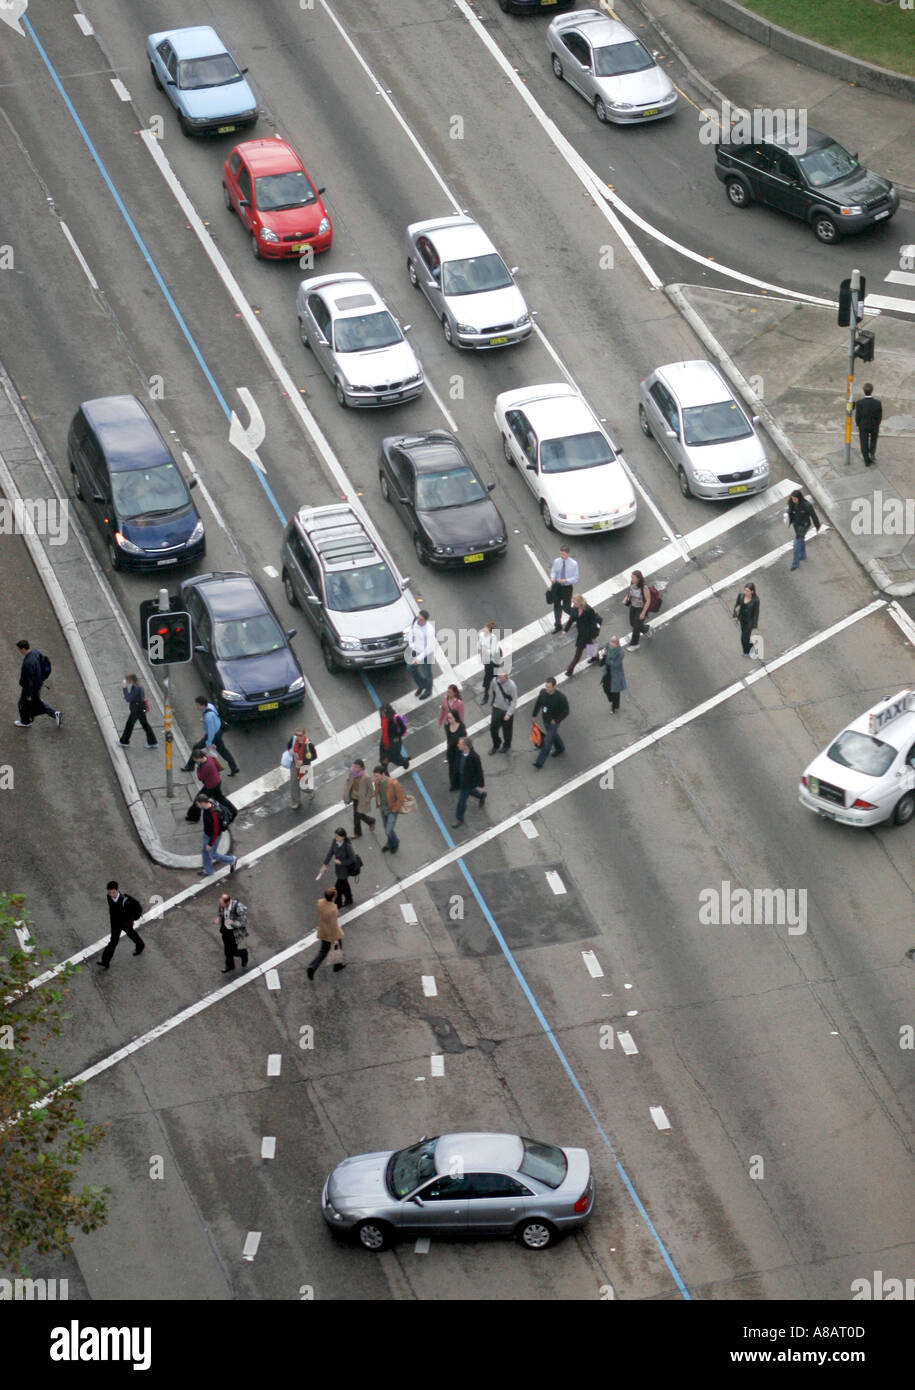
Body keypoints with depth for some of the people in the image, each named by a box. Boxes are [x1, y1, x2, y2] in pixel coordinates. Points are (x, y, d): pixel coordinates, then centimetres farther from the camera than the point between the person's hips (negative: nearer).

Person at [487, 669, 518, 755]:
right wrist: (491, 702, 20)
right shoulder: (495, 681, -13)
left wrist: (509, 713, -20)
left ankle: (506, 745, 42)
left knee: (507, 730, 15)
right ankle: (495, 745, 36)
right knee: (493, 728, 11)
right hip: (496, 709, 4)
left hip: (507, 711, -4)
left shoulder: (511, 685, -25)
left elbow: (514, 701, -18)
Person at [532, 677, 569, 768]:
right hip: (545, 720, 6)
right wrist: (534, 715, 4)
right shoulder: (543, 692, -15)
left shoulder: (560, 697, -29)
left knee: (547, 742, 0)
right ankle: (560, 748, 56)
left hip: (554, 722, -6)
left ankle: (540, 761, 8)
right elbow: (538, 703, 5)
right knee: (553, 735, 29)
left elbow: (565, 712, -18)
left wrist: (556, 720, -18)